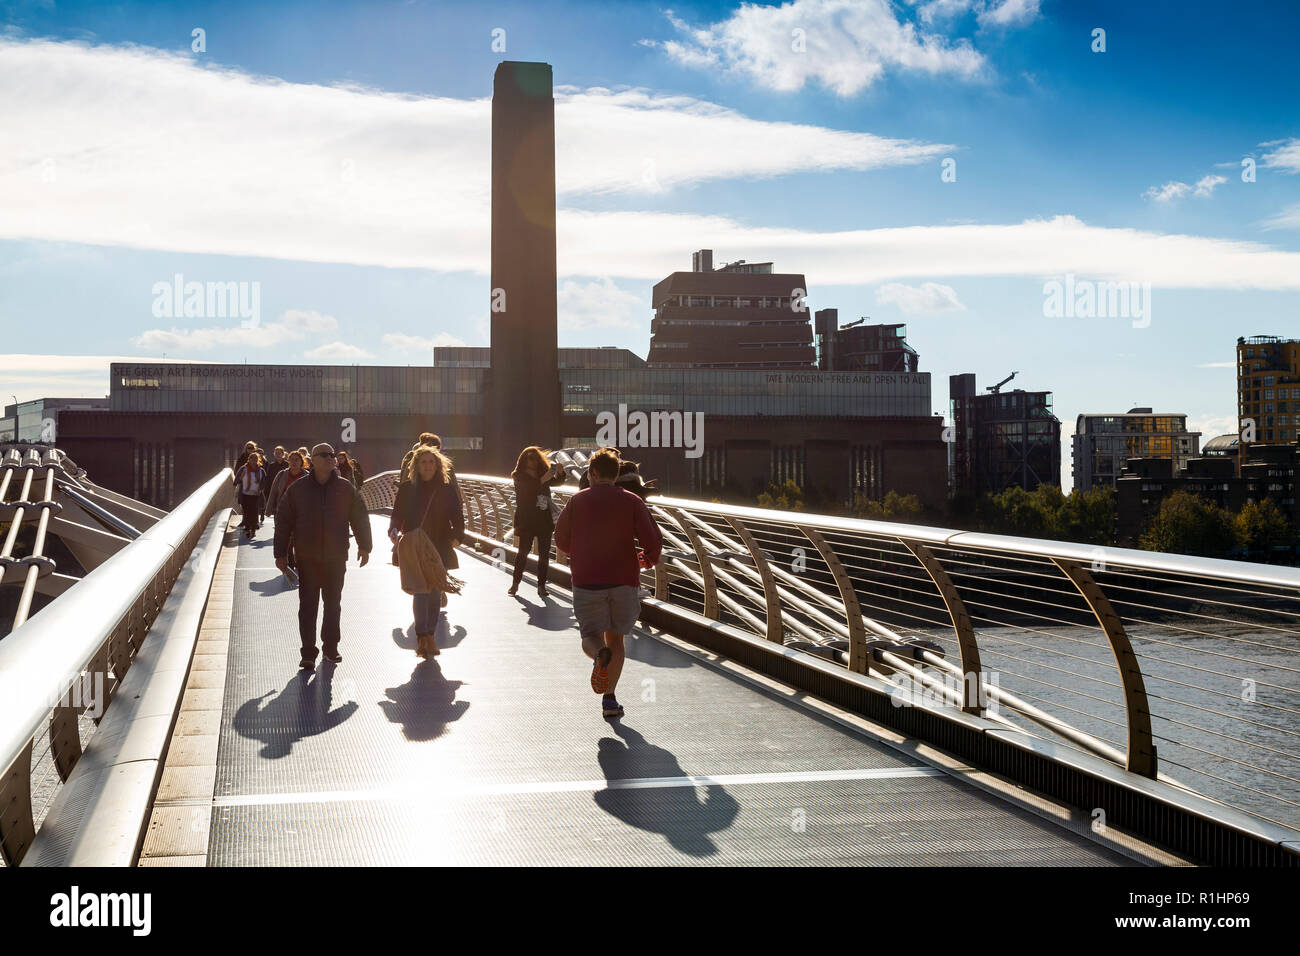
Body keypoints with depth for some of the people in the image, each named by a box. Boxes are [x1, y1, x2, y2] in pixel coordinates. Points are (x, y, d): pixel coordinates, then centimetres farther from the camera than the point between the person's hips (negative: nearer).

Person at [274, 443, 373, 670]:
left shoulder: (345, 489, 3)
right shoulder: (297, 489, 0)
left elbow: (359, 517, 10)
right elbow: (283, 521, 3)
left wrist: (364, 546, 7)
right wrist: (281, 553, 2)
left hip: (336, 557, 2)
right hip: (307, 558, -2)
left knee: (333, 604, 12)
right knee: (308, 605, -2)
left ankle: (331, 647, 25)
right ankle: (308, 653, 2)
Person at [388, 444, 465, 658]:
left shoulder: (446, 490, 3)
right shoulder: (407, 489, 3)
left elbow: (457, 517, 2)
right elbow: (397, 516, 2)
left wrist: (455, 538, -15)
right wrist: (395, 533, -18)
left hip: (439, 549, 1)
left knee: (435, 593, 5)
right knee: (420, 592, -9)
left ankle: (429, 636, 16)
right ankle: (422, 637, -6)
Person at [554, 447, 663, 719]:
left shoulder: (577, 500, 3)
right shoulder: (632, 501, 1)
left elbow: (561, 540, 9)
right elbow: (653, 539, -7)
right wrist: (650, 560, 14)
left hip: (587, 581, -1)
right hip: (624, 580, 1)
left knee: (591, 636, 9)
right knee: (616, 638, 15)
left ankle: (600, 655, -28)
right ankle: (609, 699, 9)